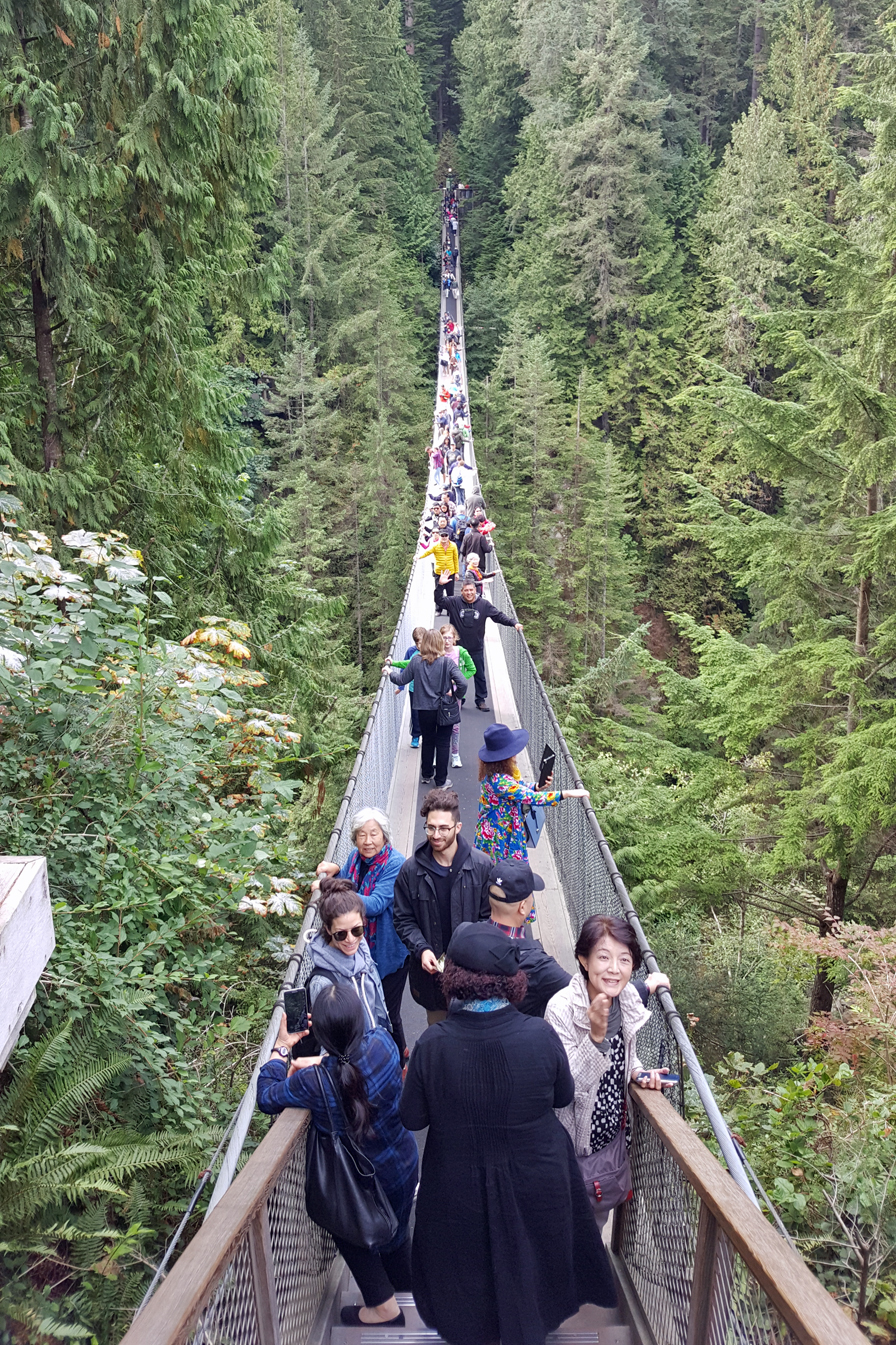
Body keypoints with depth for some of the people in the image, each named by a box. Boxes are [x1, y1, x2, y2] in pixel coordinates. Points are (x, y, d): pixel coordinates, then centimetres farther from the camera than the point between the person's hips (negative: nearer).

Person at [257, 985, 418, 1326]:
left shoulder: (311, 1083, -37)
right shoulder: (382, 1043, -28)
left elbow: (266, 1097, -15)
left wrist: (281, 1049, -4)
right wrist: (321, 1063, -8)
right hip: (402, 1163, 4)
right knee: (395, 1222, 32)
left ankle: (384, 1305, 42)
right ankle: (402, 1280, 58)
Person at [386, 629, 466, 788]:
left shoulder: (416, 661, -8)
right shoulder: (446, 662, -13)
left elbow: (401, 680, 2)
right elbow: (463, 683, -19)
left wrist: (389, 670, 21)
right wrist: (457, 695, 1)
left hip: (424, 711, 2)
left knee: (428, 742, 20)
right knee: (443, 744, 9)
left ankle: (426, 775, 34)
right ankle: (441, 781, 15)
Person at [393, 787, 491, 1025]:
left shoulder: (481, 866, -8)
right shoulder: (410, 870, -4)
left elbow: (489, 916, -2)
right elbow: (404, 920, 3)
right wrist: (422, 949, -13)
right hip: (431, 969, 1)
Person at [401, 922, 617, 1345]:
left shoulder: (433, 1044, -27)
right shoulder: (541, 1036, -25)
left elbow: (412, 1118, -14)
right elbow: (564, 1096, -7)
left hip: (460, 1188, 0)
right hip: (535, 1183, 1)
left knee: (465, 1262, 28)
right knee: (529, 1259, 29)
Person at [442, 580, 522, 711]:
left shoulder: (484, 604, -4)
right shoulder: (454, 603, -7)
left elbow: (499, 616, -2)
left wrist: (514, 623, -13)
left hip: (477, 648, 1)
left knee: (480, 675, 9)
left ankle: (480, 700, 21)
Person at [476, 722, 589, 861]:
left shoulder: (503, 771, -3)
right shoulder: (498, 780, -33)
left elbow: (520, 789, 13)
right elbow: (531, 797, -34)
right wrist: (568, 793, -31)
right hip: (498, 838, -9)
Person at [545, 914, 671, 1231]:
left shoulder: (628, 999, -9)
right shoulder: (561, 1008, -29)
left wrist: (639, 1073, -10)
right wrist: (596, 1035, -40)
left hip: (610, 1133, 6)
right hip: (572, 1141, -6)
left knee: (599, 1215, 26)